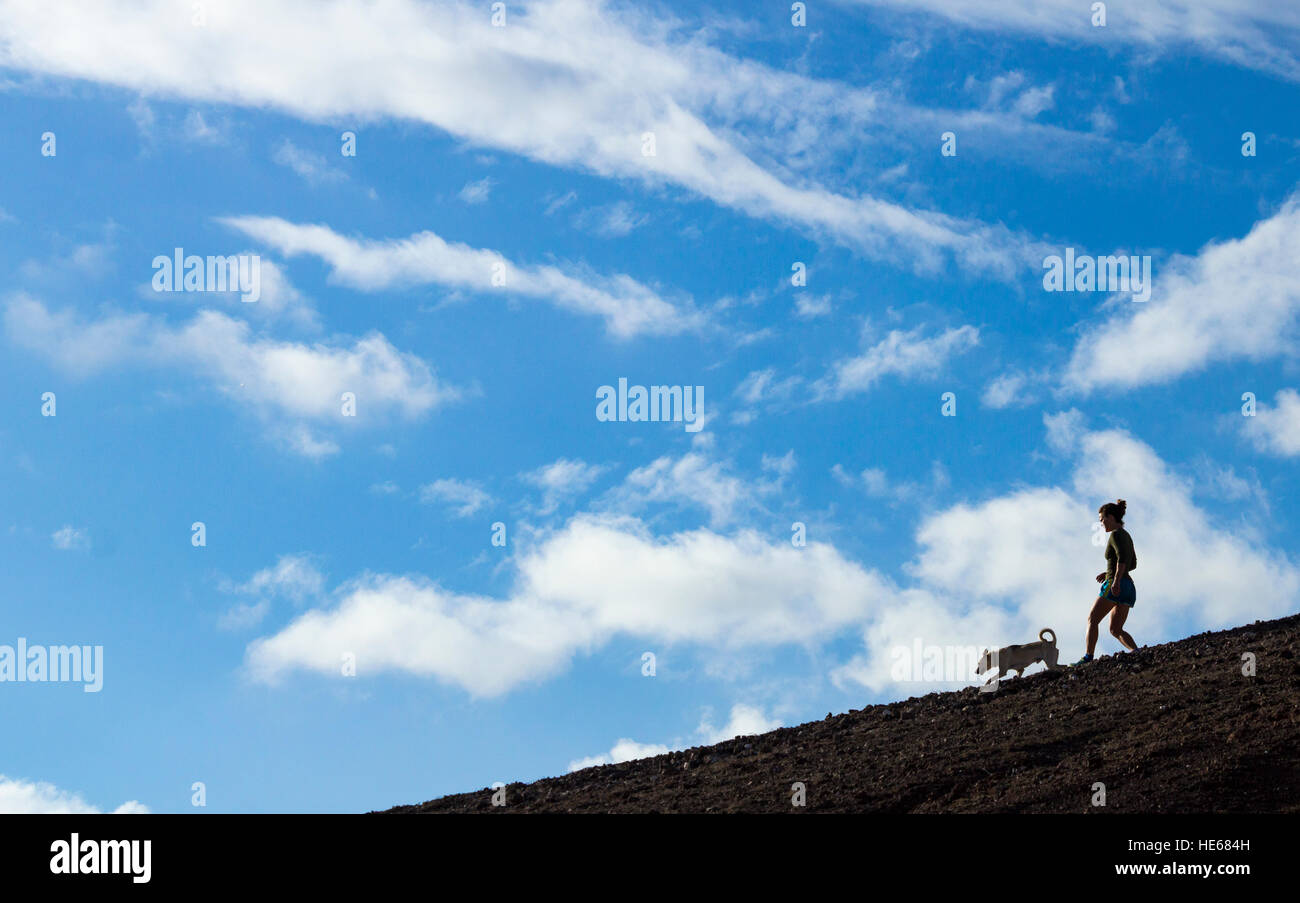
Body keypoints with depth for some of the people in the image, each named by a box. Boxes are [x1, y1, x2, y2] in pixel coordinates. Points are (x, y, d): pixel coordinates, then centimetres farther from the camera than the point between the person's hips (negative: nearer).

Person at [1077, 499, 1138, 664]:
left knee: (1092, 619, -2)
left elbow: (1122, 558, -24)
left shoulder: (1116, 534, -8)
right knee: (1116, 630, 9)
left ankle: (1088, 657, -13)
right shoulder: (1127, 536, 20)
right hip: (1129, 589, 9)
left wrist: (1116, 580, -34)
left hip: (1116, 586, -9)